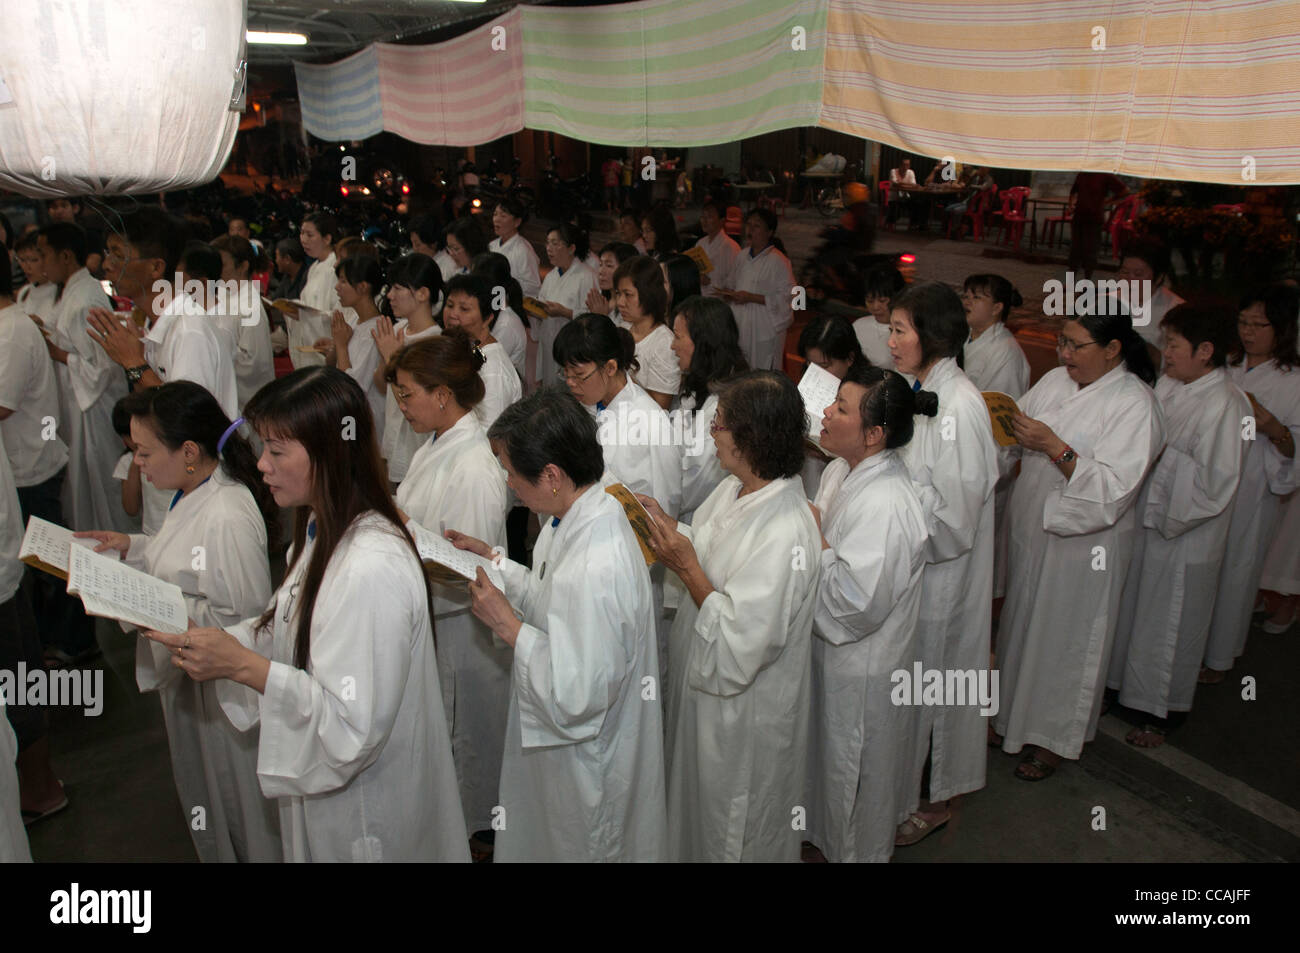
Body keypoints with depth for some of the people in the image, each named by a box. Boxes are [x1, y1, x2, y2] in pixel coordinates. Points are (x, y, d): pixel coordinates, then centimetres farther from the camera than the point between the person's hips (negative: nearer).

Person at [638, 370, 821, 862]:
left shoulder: (785, 536, -34)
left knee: (735, 838, 19)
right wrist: (670, 529, -9)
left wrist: (686, 567, -29)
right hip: (701, 692, 9)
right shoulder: (733, 488, -5)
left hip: (743, 717, -8)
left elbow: (738, 647, -32)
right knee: (698, 811, 32)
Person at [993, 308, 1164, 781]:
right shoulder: (1055, 380, 3)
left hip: (1085, 545, -6)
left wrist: (1055, 448, -29)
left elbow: (1113, 490, -24)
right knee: (1020, 626, 18)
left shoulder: (1135, 405, -16)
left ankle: (1057, 738, 31)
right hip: (1031, 531, 6)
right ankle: (1013, 718, 39)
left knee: (1066, 640, 10)